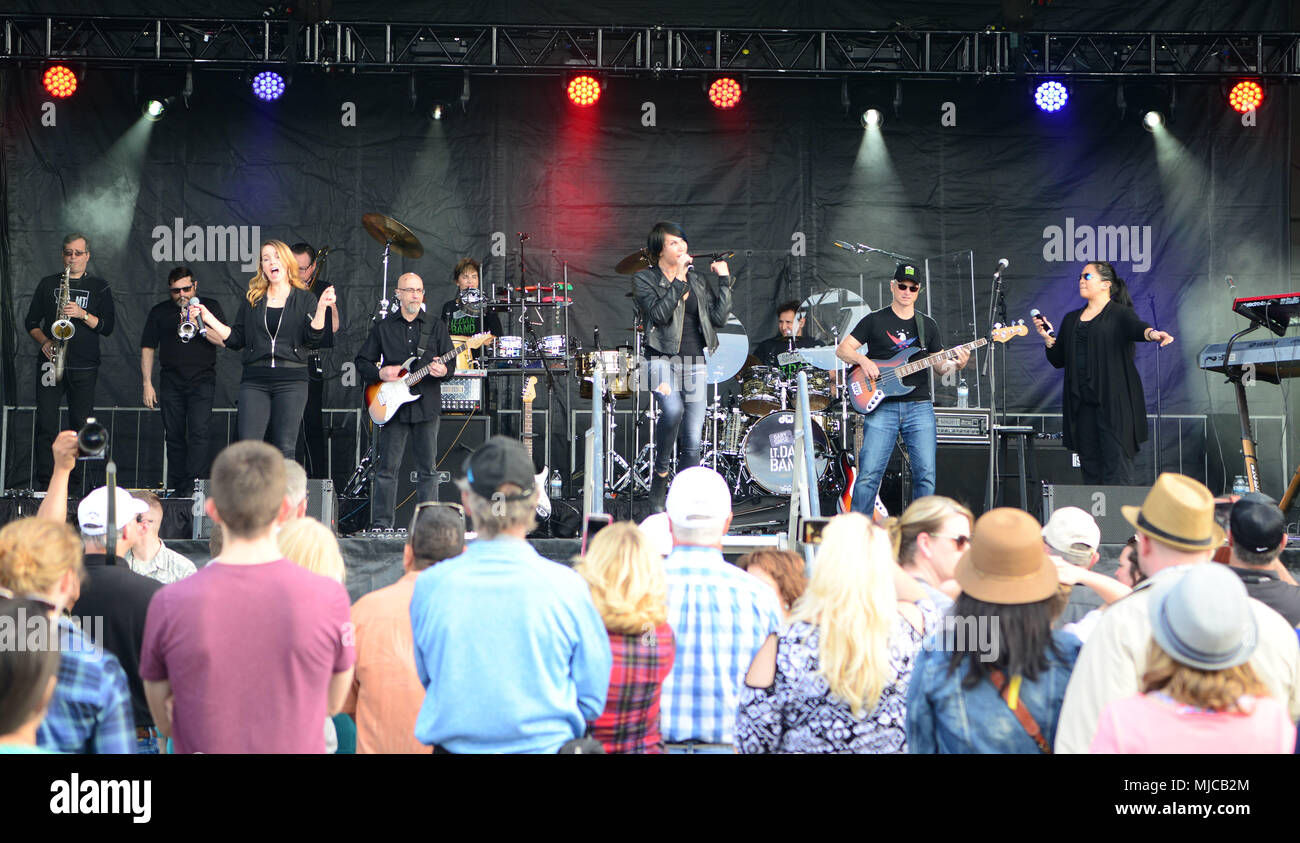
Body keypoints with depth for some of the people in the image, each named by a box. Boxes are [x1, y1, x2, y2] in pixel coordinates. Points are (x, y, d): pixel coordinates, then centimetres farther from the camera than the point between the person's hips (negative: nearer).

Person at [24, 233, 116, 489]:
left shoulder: (99, 287, 8)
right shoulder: (48, 284, 13)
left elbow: (108, 327, 1)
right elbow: (31, 321, 13)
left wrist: (83, 314, -14)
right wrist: (44, 341, -5)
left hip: (84, 367, -1)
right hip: (51, 362, 1)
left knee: (81, 425, -1)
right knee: (46, 424, -6)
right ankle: (42, 483, -3)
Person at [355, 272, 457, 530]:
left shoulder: (436, 327, 9)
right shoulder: (383, 328, 8)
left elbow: (451, 362, 6)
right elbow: (362, 362, 11)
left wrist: (443, 370, -17)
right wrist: (380, 373, -8)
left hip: (426, 405, 0)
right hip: (392, 407, 0)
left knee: (428, 470, 3)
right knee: (387, 468, 0)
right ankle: (381, 525, 6)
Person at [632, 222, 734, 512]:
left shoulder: (699, 280, 13)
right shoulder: (644, 280, 1)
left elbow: (719, 318, 5)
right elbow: (660, 314, -16)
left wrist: (724, 280, 3)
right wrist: (679, 280, -15)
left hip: (694, 363, 4)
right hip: (662, 358, -4)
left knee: (692, 442, 0)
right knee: (672, 410, -33)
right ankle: (660, 474, -11)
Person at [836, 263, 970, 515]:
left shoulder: (928, 325, 16)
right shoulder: (874, 321, 7)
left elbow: (940, 365, 17)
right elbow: (842, 349, 6)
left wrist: (956, 364, -4)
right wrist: (862, 360, -12)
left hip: (920, 407, 3)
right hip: (881, 407, -3)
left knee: (926, 474, -3)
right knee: (869, 474, -8)